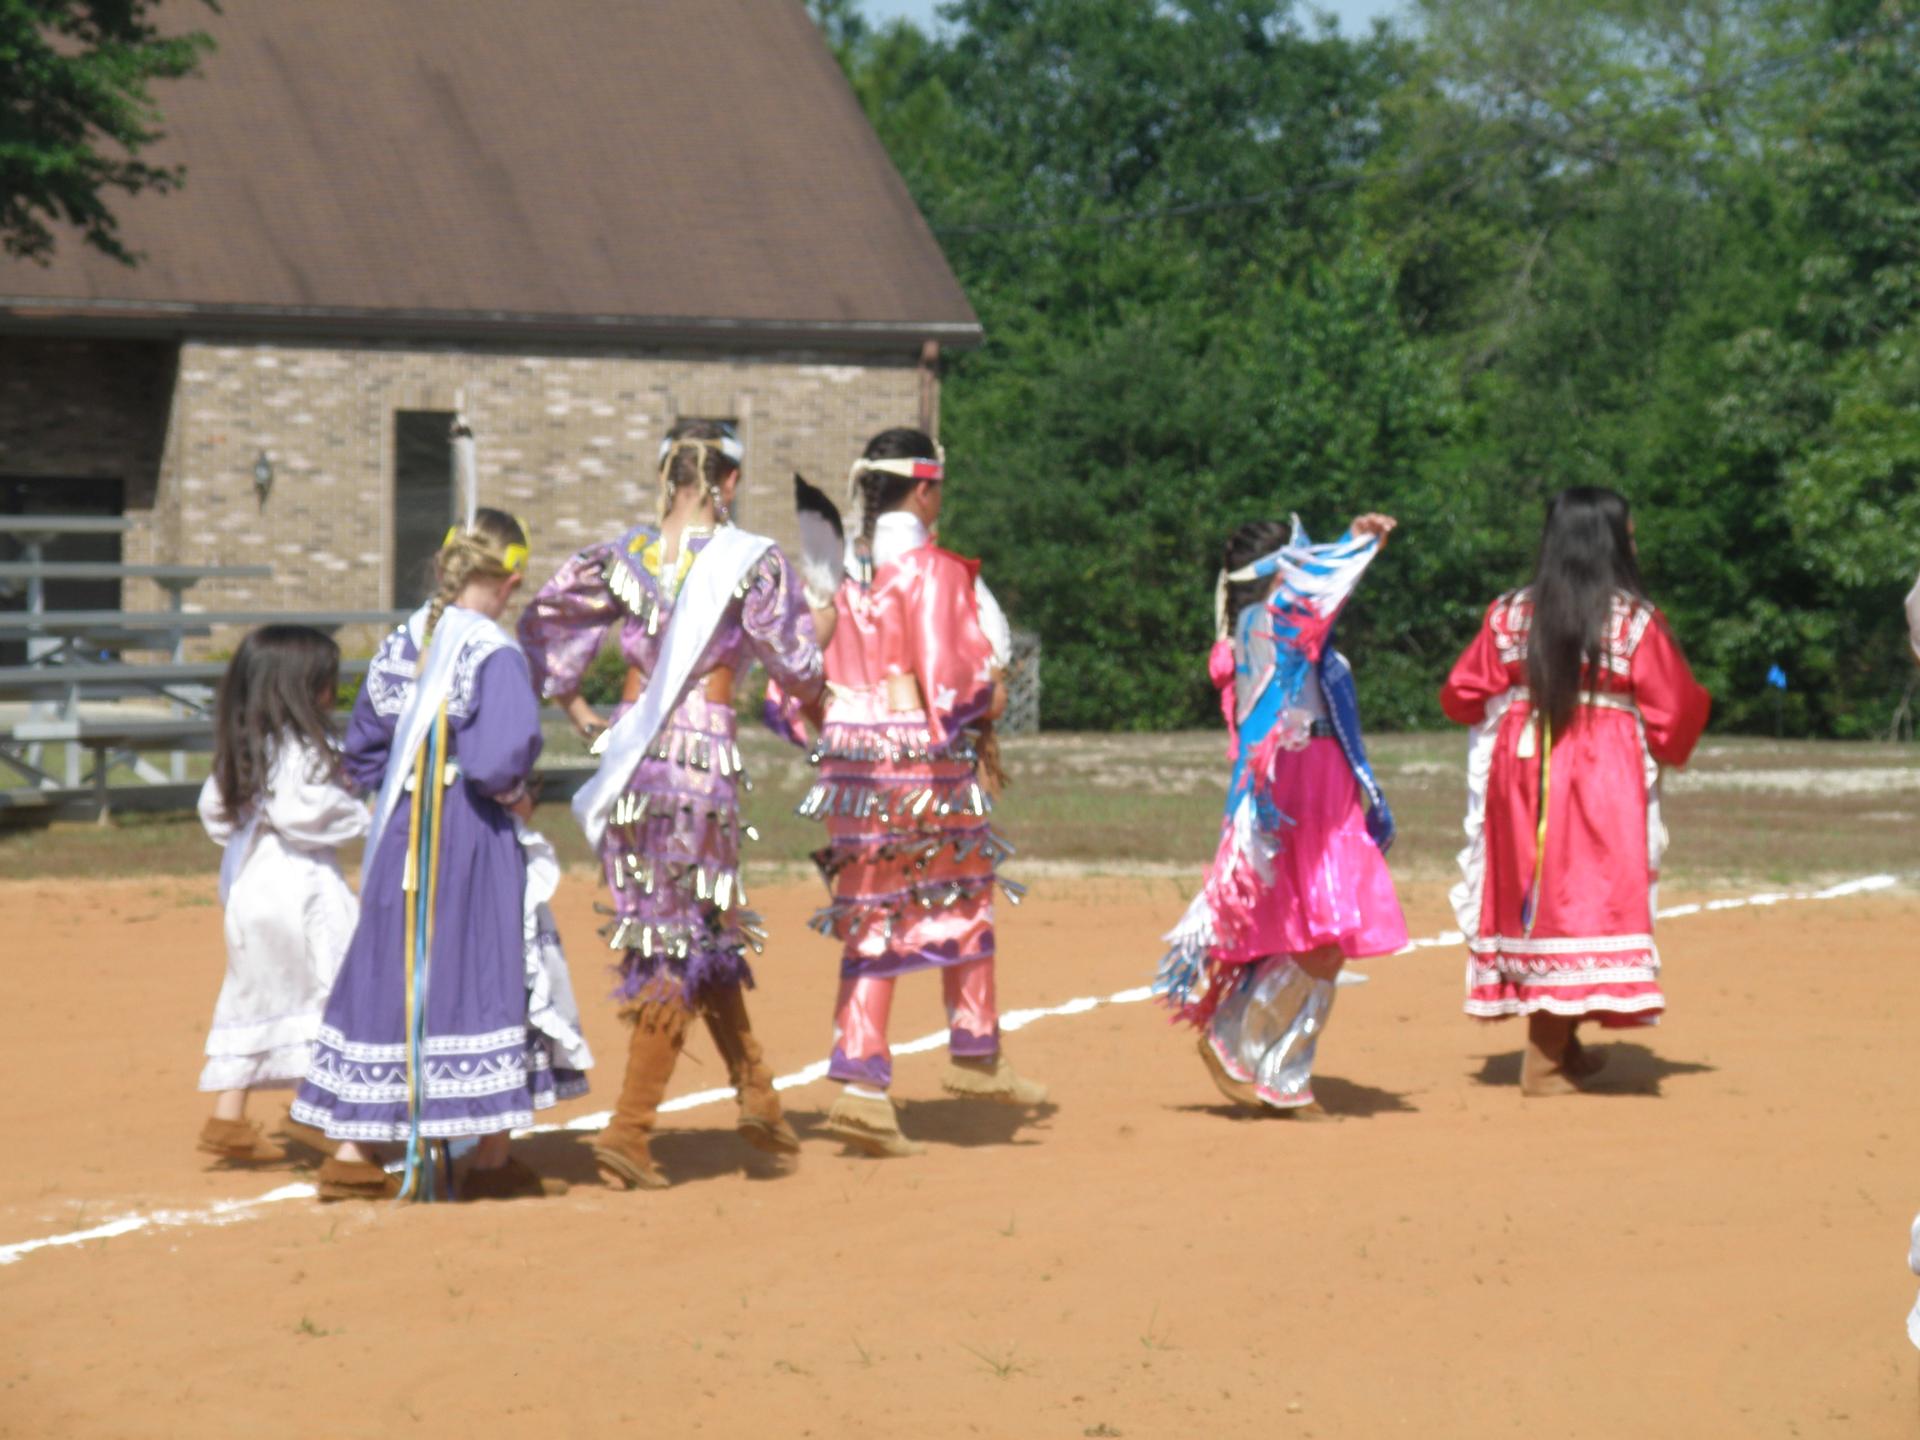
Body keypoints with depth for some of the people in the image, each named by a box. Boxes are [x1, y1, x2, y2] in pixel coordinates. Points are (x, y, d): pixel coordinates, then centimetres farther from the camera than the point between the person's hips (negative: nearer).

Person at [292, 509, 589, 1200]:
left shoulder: (399, 645, 7)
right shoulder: (495, 655, -15)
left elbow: (362, 753, 13)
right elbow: (500, 759, -25)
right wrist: (515, 796, -6)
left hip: (402, 835, 6)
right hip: (474, 841, -6)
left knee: (388, 975, 9)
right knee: (486, 975, 4)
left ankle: (353, 1155, 8)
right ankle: (491, 1158, 10)